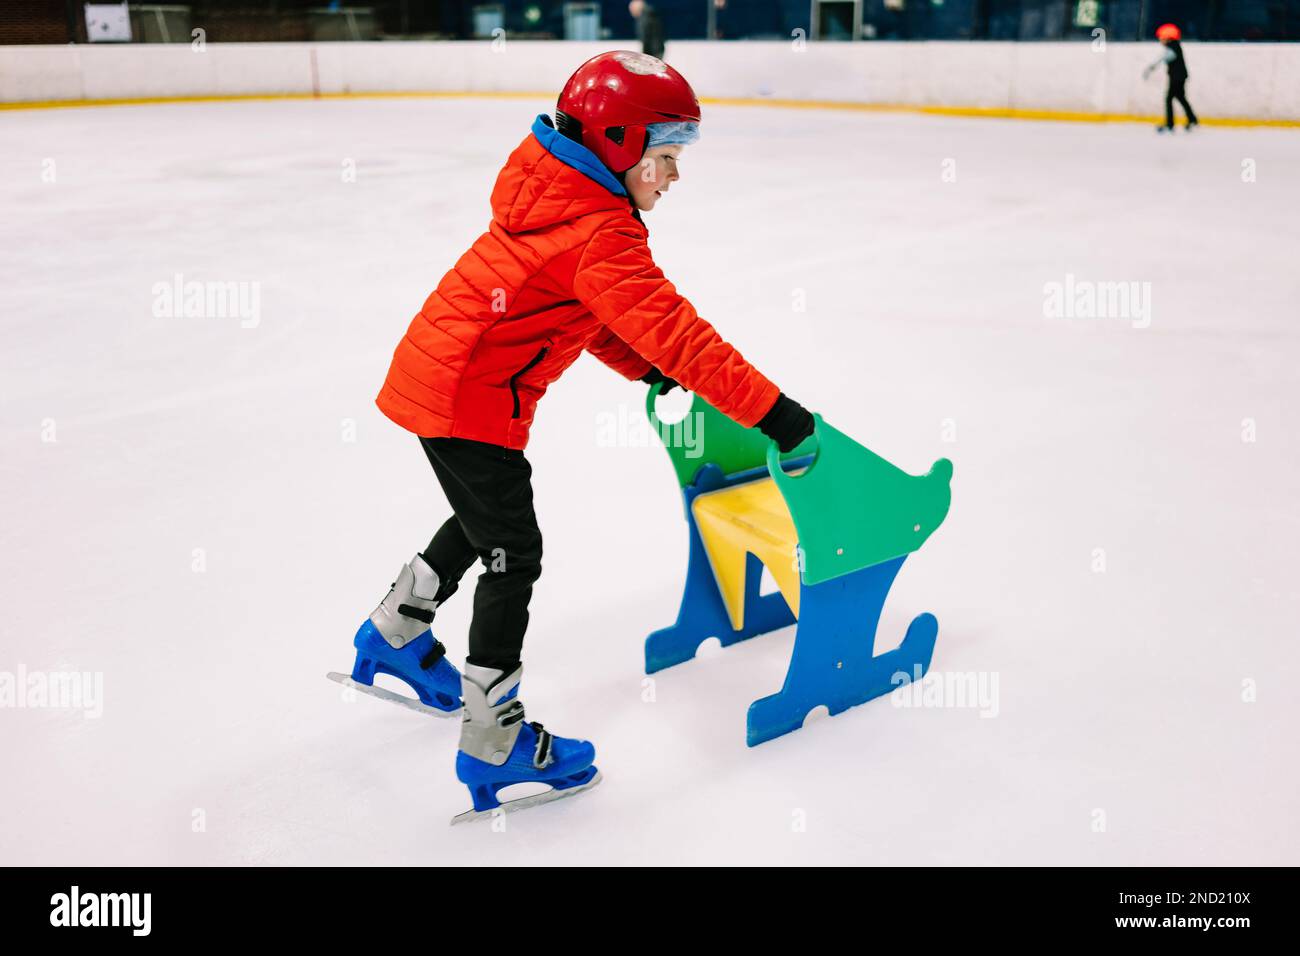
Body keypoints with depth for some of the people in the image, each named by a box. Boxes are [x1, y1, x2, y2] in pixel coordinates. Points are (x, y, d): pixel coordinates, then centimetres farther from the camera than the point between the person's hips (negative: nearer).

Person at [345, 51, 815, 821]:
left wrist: (646, 369, 10)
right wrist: (770, 411, -29)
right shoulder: (602, 235, -22)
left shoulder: (559, 191, 9)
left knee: (486, 518, 27)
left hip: (435, 370, 10)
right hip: (469, 398, -10)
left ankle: (396, 635, 47)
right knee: (514, 555, -4)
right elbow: (672, 330, -29)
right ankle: (494, 744, 5)